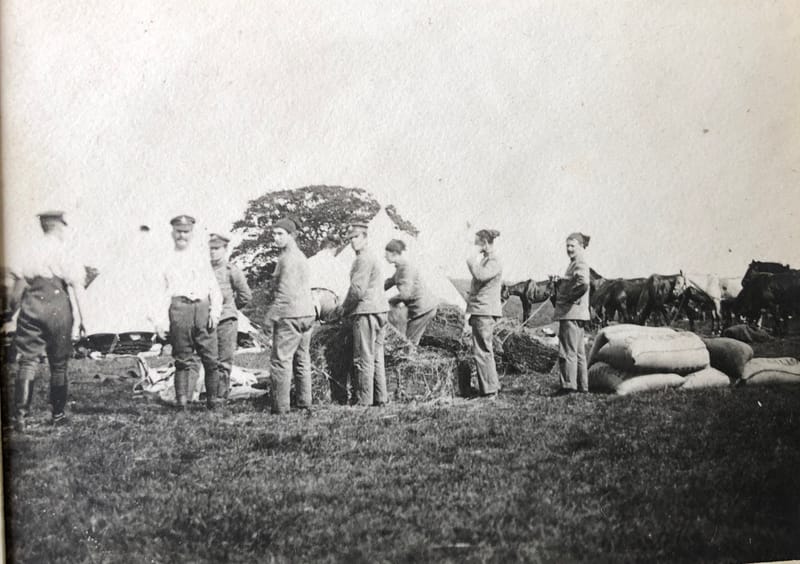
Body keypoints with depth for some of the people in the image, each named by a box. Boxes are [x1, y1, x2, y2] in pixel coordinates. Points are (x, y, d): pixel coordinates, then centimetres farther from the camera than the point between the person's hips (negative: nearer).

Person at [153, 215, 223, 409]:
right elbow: (162, 291, 10)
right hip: (179, 307, -1)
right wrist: (159, 320, -1)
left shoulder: (202, 258, 20)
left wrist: (215, 312, 0)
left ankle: (212, 399, 2)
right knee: (182, 358, -4)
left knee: (210, 358, -4)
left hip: (202, 307, 1)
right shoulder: (167, 260, 16)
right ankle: (181, 398, -2)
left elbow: (214, 288, 16)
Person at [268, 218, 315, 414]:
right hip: (307, 314, 10)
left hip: (290, 315, -10)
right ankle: (304, 403, 14)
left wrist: (275, 315, -15)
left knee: (281, 360, -7)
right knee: (302, 360, 11)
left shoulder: (288, 258, -12)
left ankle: (280, 407, -9)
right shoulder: (301, 256, 18)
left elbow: (285, 291, -18)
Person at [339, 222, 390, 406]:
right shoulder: (373, 257, 21)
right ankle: (380, 398, 12)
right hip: (380, 310, 10)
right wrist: (348, 305, 22)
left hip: (366, 312, -10)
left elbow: (358, 289, -18)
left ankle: (363, 401, -7)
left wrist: (345, 308, -4)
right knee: (376, 357, 10)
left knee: (364, 359, -8)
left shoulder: (363, 259, -11)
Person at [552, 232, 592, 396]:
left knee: (568, 351, -7)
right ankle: (582, 386, 20)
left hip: (571, 313, -11)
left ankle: (569, 385, -5)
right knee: (578, 351, 14)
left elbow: (583, 284, -29)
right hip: (573, 313, 11)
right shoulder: (574, 263, 19)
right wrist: (559, 283, 10)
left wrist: (569, 298, -19)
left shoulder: (580, 264, -12)